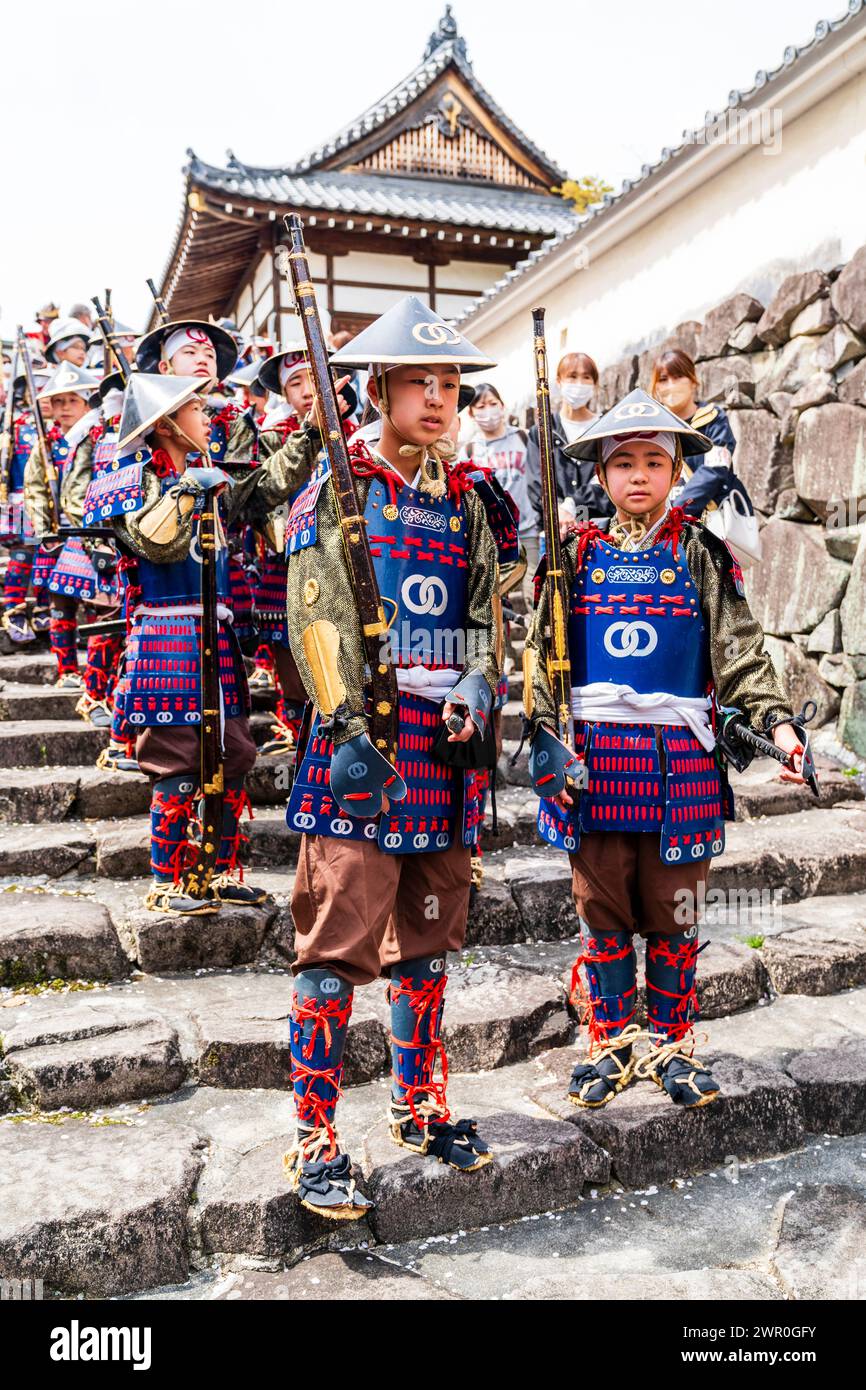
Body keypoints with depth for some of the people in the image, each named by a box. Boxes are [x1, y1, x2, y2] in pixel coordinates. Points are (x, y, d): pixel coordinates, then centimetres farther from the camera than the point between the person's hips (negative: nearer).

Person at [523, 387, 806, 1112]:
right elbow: (542, 650, 3)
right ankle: (611, 1040, 26)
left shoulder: (701, 552, 4)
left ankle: (671, 1043, 27)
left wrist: (776, 719, -14)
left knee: (673, 913, 9)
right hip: (592, 755, 1)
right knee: (602, 910, 9)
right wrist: (547, 736, -7)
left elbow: (740, 650, 0)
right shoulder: (578, 552, 6)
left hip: (681, 757, -1)